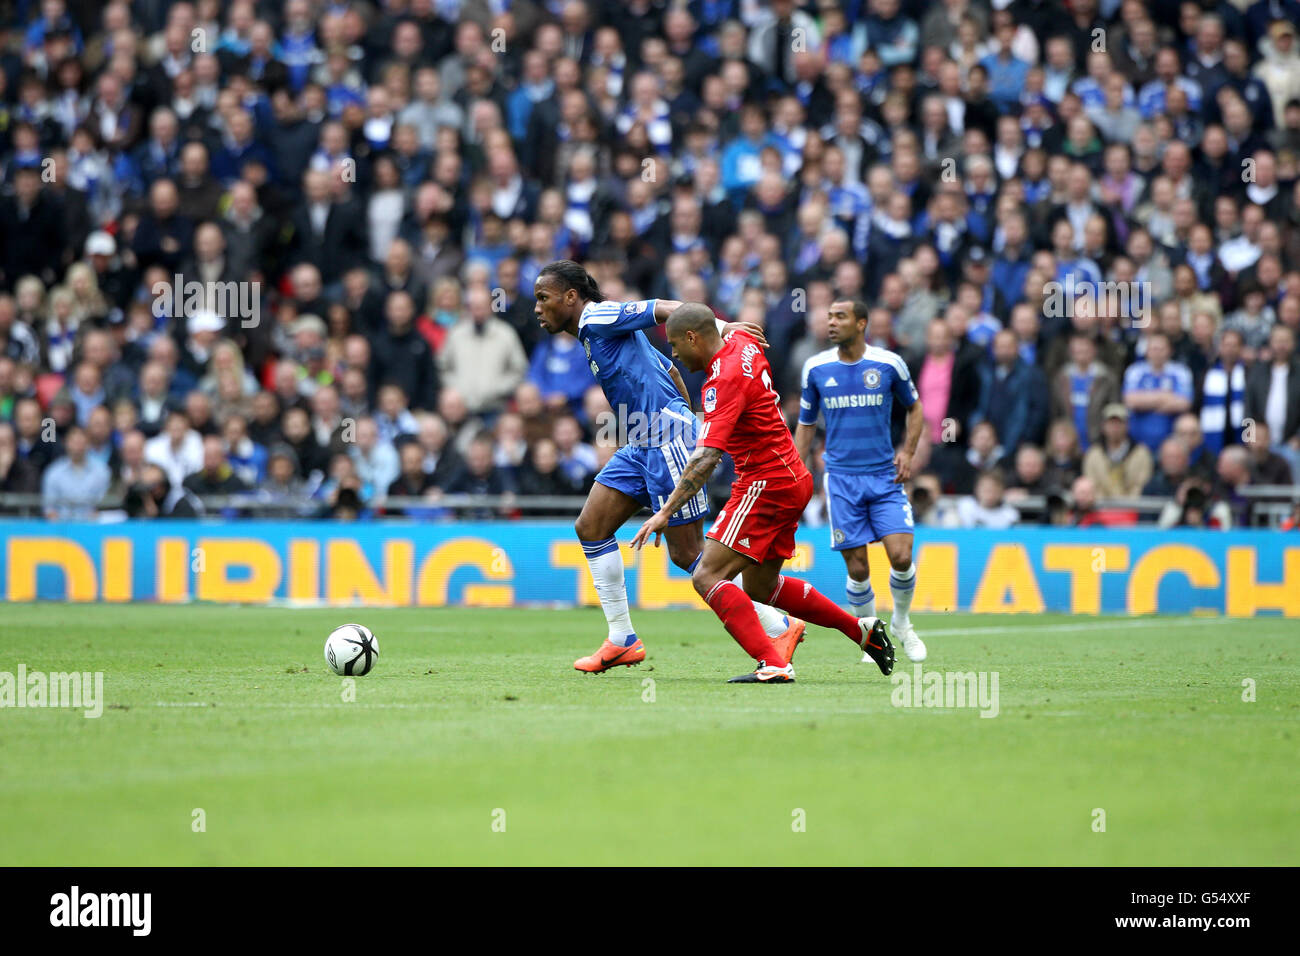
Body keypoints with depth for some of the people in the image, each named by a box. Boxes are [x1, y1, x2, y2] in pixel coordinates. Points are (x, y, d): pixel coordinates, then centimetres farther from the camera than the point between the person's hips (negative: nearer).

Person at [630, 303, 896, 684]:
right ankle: (861, 629, 27)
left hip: (766, 484, -10)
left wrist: (666, 511, -32)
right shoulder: (741, 341, 4)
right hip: (793, 479, 10)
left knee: (707, 578, -15)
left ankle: (773, 664, -26)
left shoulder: (725, 380, -21)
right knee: (759, 586, 21)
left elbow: (707, 456, -30)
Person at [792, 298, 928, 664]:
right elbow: (806, 424, 13)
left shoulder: (888, 364, -2)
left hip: (885, 476, -1)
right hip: (841, 479, 1)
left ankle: (901, 622, 15)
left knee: (901, 556, -12)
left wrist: (908, 452, -1)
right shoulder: (816, 368, 2)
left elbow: (914, 407, 14)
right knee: (857, 569, -4)